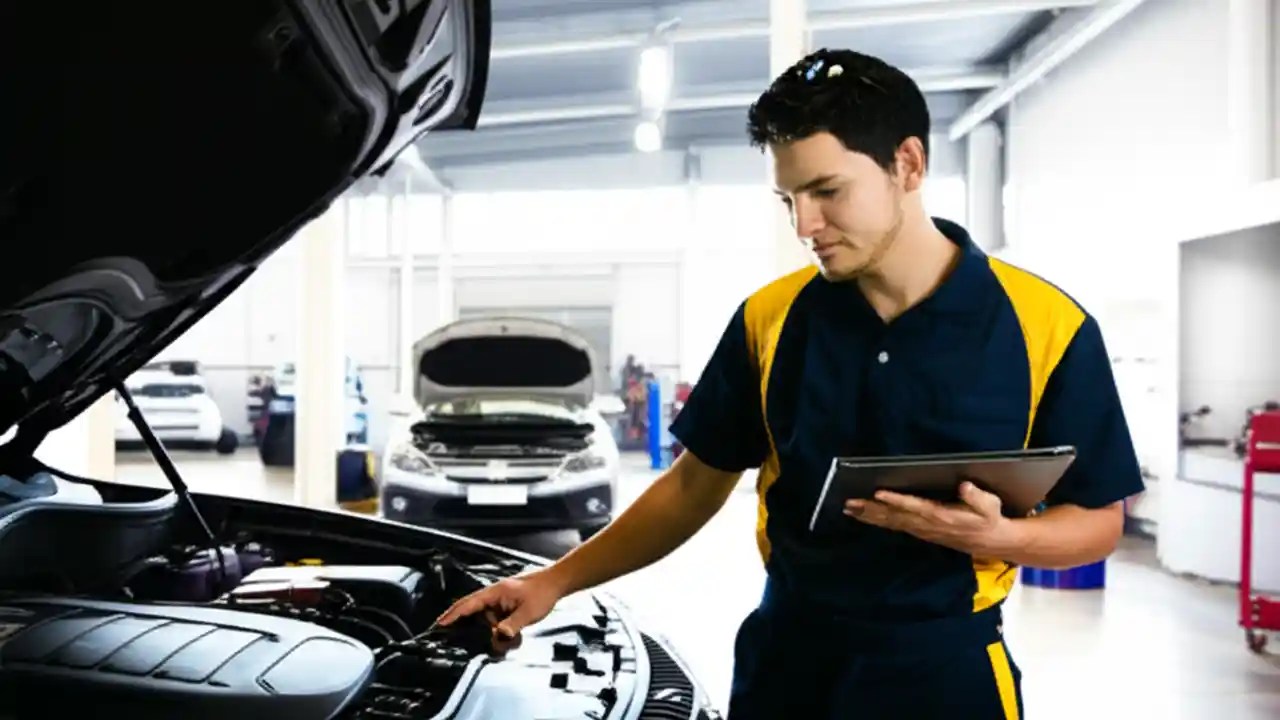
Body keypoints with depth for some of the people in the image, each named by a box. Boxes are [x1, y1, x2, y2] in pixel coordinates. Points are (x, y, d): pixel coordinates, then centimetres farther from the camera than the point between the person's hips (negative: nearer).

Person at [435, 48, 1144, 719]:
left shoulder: (1046, 326, -10)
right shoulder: (767, 318, -1)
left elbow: (1098, 520, -2)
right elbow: (695, 483, 5)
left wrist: (997, 535, -23)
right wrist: (555, 581, 0)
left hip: (940, 662, -2)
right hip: (785, 652, 2)